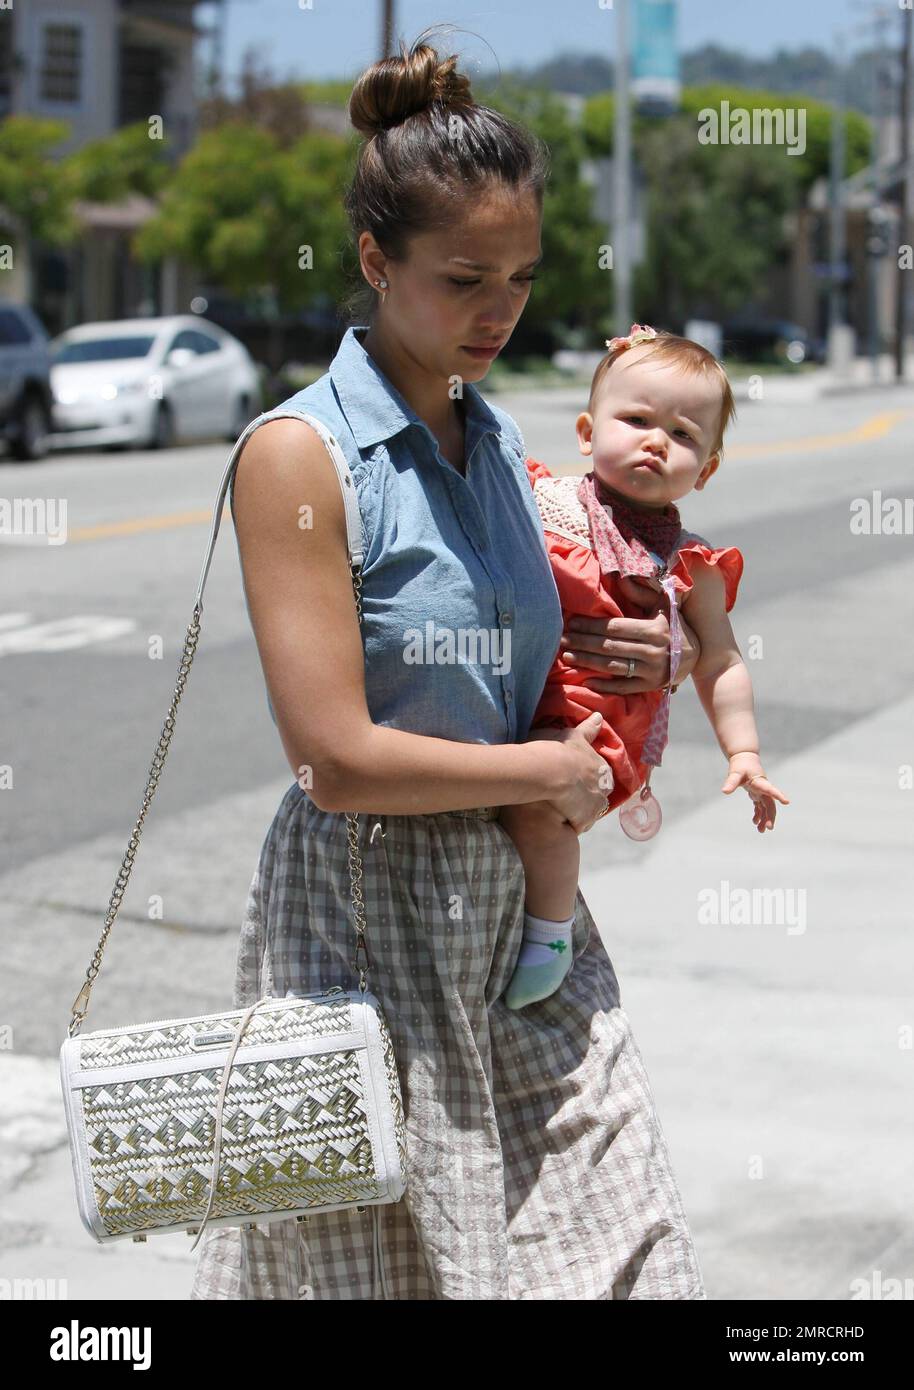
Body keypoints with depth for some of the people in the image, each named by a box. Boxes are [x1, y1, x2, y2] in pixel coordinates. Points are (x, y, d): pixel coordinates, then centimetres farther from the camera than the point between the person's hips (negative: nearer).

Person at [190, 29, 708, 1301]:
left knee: (617, 1247, 5)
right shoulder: (301, 455, -14)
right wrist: (553, 770, -9)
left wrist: (616, 660, 0)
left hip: (523, 911, 7)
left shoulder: (500, 446, 8)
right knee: (382, 1258, 6)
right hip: (365, 918, -6)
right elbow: (340, 759, -20)